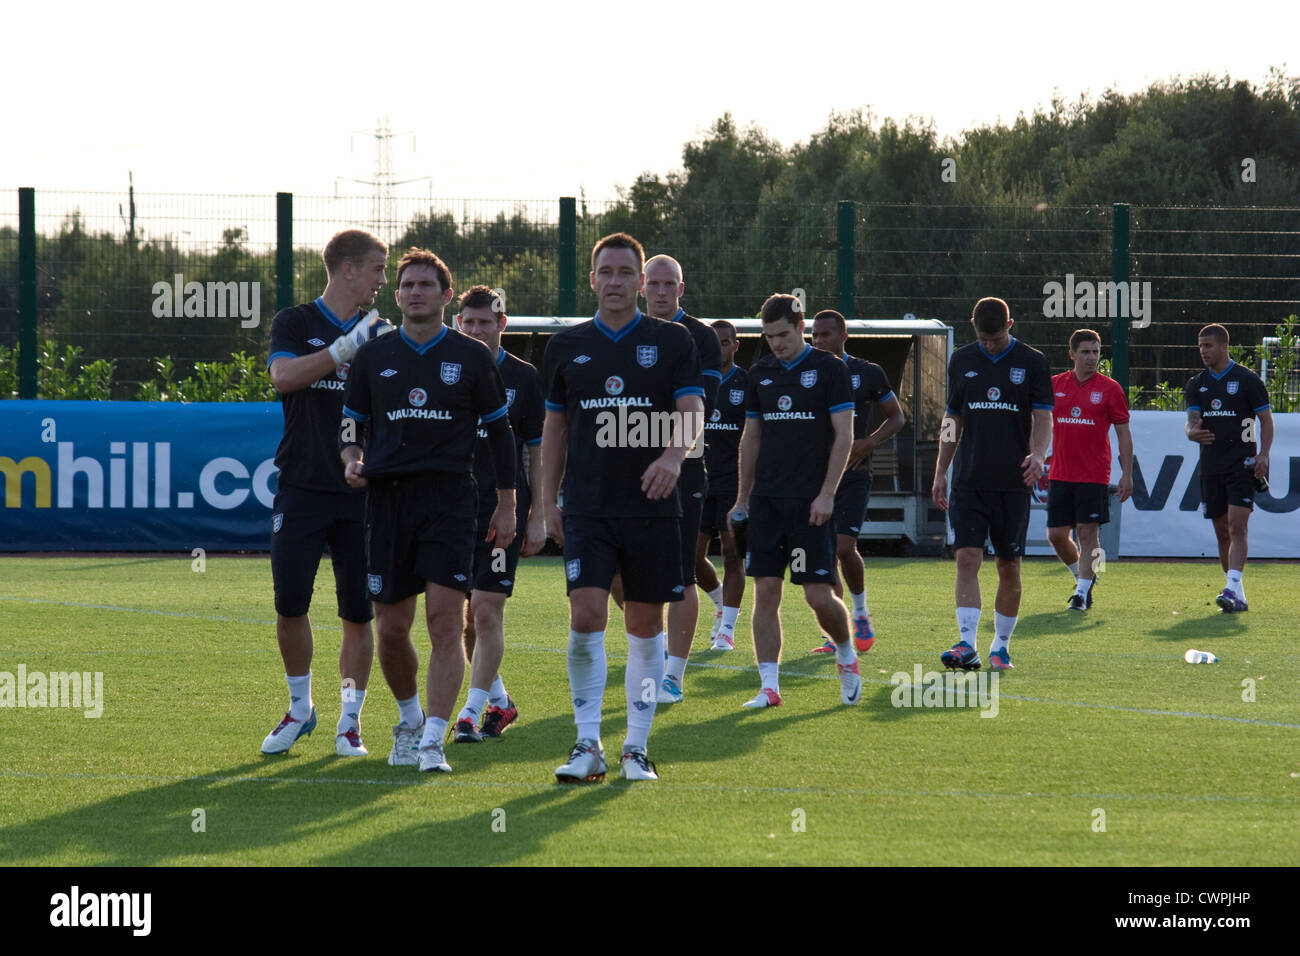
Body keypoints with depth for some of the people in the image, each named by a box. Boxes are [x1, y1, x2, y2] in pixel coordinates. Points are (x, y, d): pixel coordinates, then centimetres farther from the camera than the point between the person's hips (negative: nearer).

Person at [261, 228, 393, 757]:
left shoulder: (382, 335, 11)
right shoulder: (295, 323, 2)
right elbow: (284, 375, -17)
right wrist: (347, 346, -22)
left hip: (363, 493, 2)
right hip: (303, 489, -2)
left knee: (359, 613, -1)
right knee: (289, 603, -6)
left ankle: (350, 719, 8)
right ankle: (300, 707, 14)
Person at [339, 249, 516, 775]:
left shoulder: (471, 357, 5)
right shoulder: (372, 358, 10)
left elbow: (500, 430, 10)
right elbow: (351, 423, 17)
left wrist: (506, 505, 7)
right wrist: (352, 459, -5)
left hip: (449, 495, -2)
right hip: (387, 495, 2)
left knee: (445, 620, -14)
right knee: (391, 628, 4)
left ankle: (432, 741, -17)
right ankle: (410, 721, 28)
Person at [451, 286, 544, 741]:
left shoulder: (524, 378, 1)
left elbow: (538, 449, 3)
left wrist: (538, 514, -1)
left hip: (503, 510, -3)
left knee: (487, 611, -9)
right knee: (461, 615, 7)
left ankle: (473, 711, -5)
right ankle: (499, 700, 24)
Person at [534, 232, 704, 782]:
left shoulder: (671, 341, 4)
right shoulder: (567, 346, 10)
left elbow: (692, 410, -5)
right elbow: (555, 426, 16)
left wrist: (673, 453, -26)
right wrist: (549, 501, 10)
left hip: (652, 505, -1)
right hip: (587, 508, 1)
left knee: (645, 624, 3)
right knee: (586, 617, -12)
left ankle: (637, 747, 12)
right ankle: (588, 744, -7)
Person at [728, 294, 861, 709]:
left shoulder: (829, 369, -4)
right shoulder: (760, 373, 10)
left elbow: (844, 435, -6)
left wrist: (827, 494, -13)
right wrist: (742, 498, 14)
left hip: (811, 502, -4)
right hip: (766, 499, 4)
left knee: (819, 596, -6)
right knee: (766, 592, -2)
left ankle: (846, 654, 22)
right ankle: (769, 686, -1)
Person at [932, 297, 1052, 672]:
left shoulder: (1032, 363, 0)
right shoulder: (962, 361, 8)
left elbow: (1042, 417, -4)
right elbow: (953, 419, 14)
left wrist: (1038, 454, -24)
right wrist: (940, 472, 12)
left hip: (1013, 483, -1)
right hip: (968, 482, 1)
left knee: (1009, 567, 4)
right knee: (967, 559, -12)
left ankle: (1001, 646, 16)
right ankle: (967, 645, -18)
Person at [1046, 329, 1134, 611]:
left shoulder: (1109, 389, -1)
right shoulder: (1054, 385, 6)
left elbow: (1123, 433, 1)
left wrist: (1127, 474, -4)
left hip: (1094, 476, -3)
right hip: (1059, 474, 3)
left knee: (1088, 532, -7)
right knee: (1056, 534, 4)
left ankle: (1082, 592, -1)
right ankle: (1082, 576, 27)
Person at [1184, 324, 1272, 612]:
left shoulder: (1247, 380, -2)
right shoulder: (1197, 384, 10)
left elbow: (1266, 419, -1)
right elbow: (1192, 418, 0)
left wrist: (1263, 454, -14)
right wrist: (1192, 431, -25)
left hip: (1241, 466, -5)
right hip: (1211, 467, 5)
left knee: (1237, 528, -16)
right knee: (1222, 532, 7)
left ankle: (1232, 588, -25)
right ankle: (1239, 597, 15)